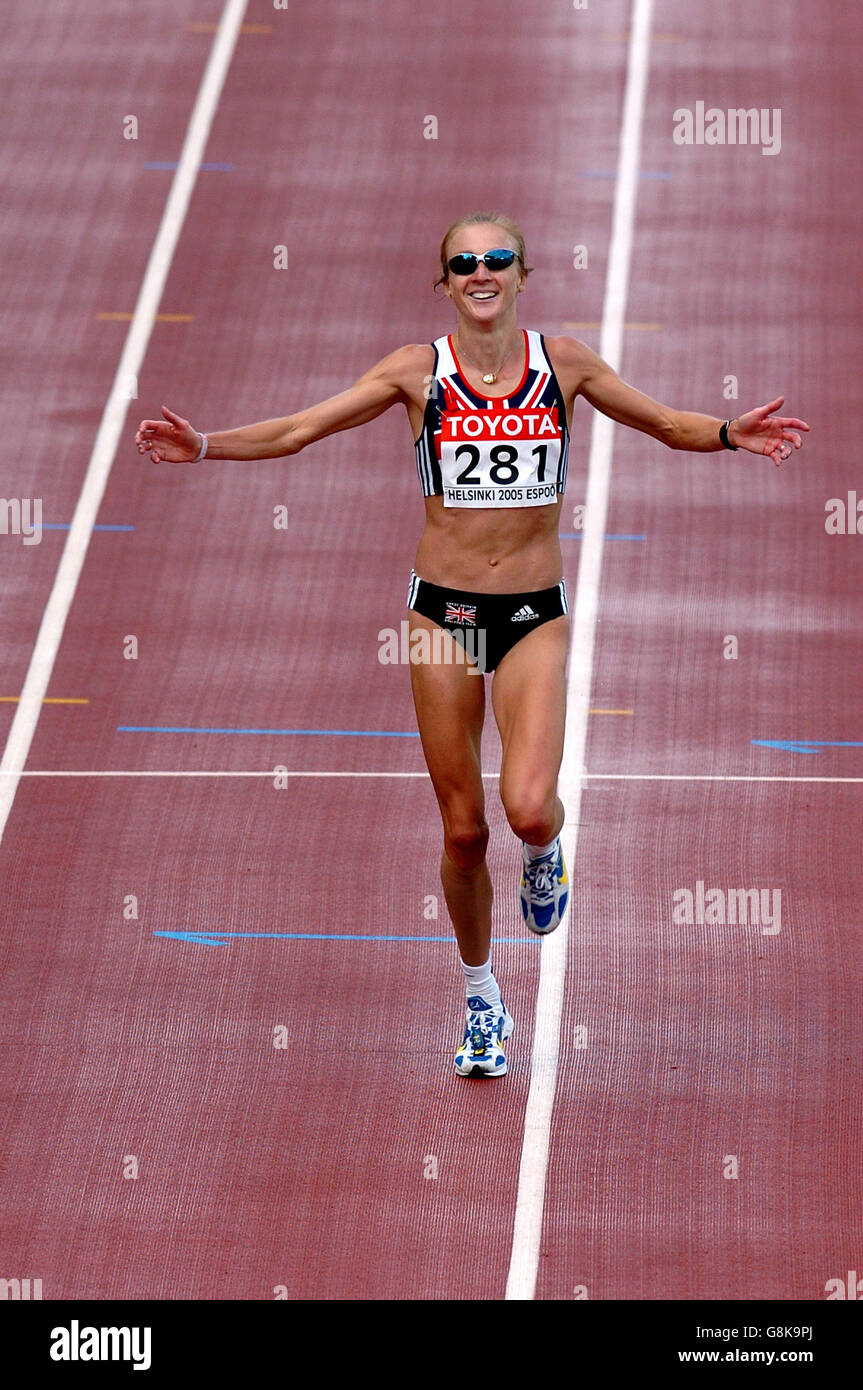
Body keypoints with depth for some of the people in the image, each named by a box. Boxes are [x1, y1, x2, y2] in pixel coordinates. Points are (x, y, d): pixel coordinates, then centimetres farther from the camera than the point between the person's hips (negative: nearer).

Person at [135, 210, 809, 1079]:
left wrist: (729, 435, -10)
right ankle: (482, 1005, 23)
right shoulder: (419, 370, -2)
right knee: (463, 828, 4)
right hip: (443, 611, 0)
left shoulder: (562, 362, 1)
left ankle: (543, 854, 19)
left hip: (535, 613, 0)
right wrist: (206, 445, -16)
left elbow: (667, 424, 9)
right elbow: (298, 431, -2)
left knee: (529, 807, -20)